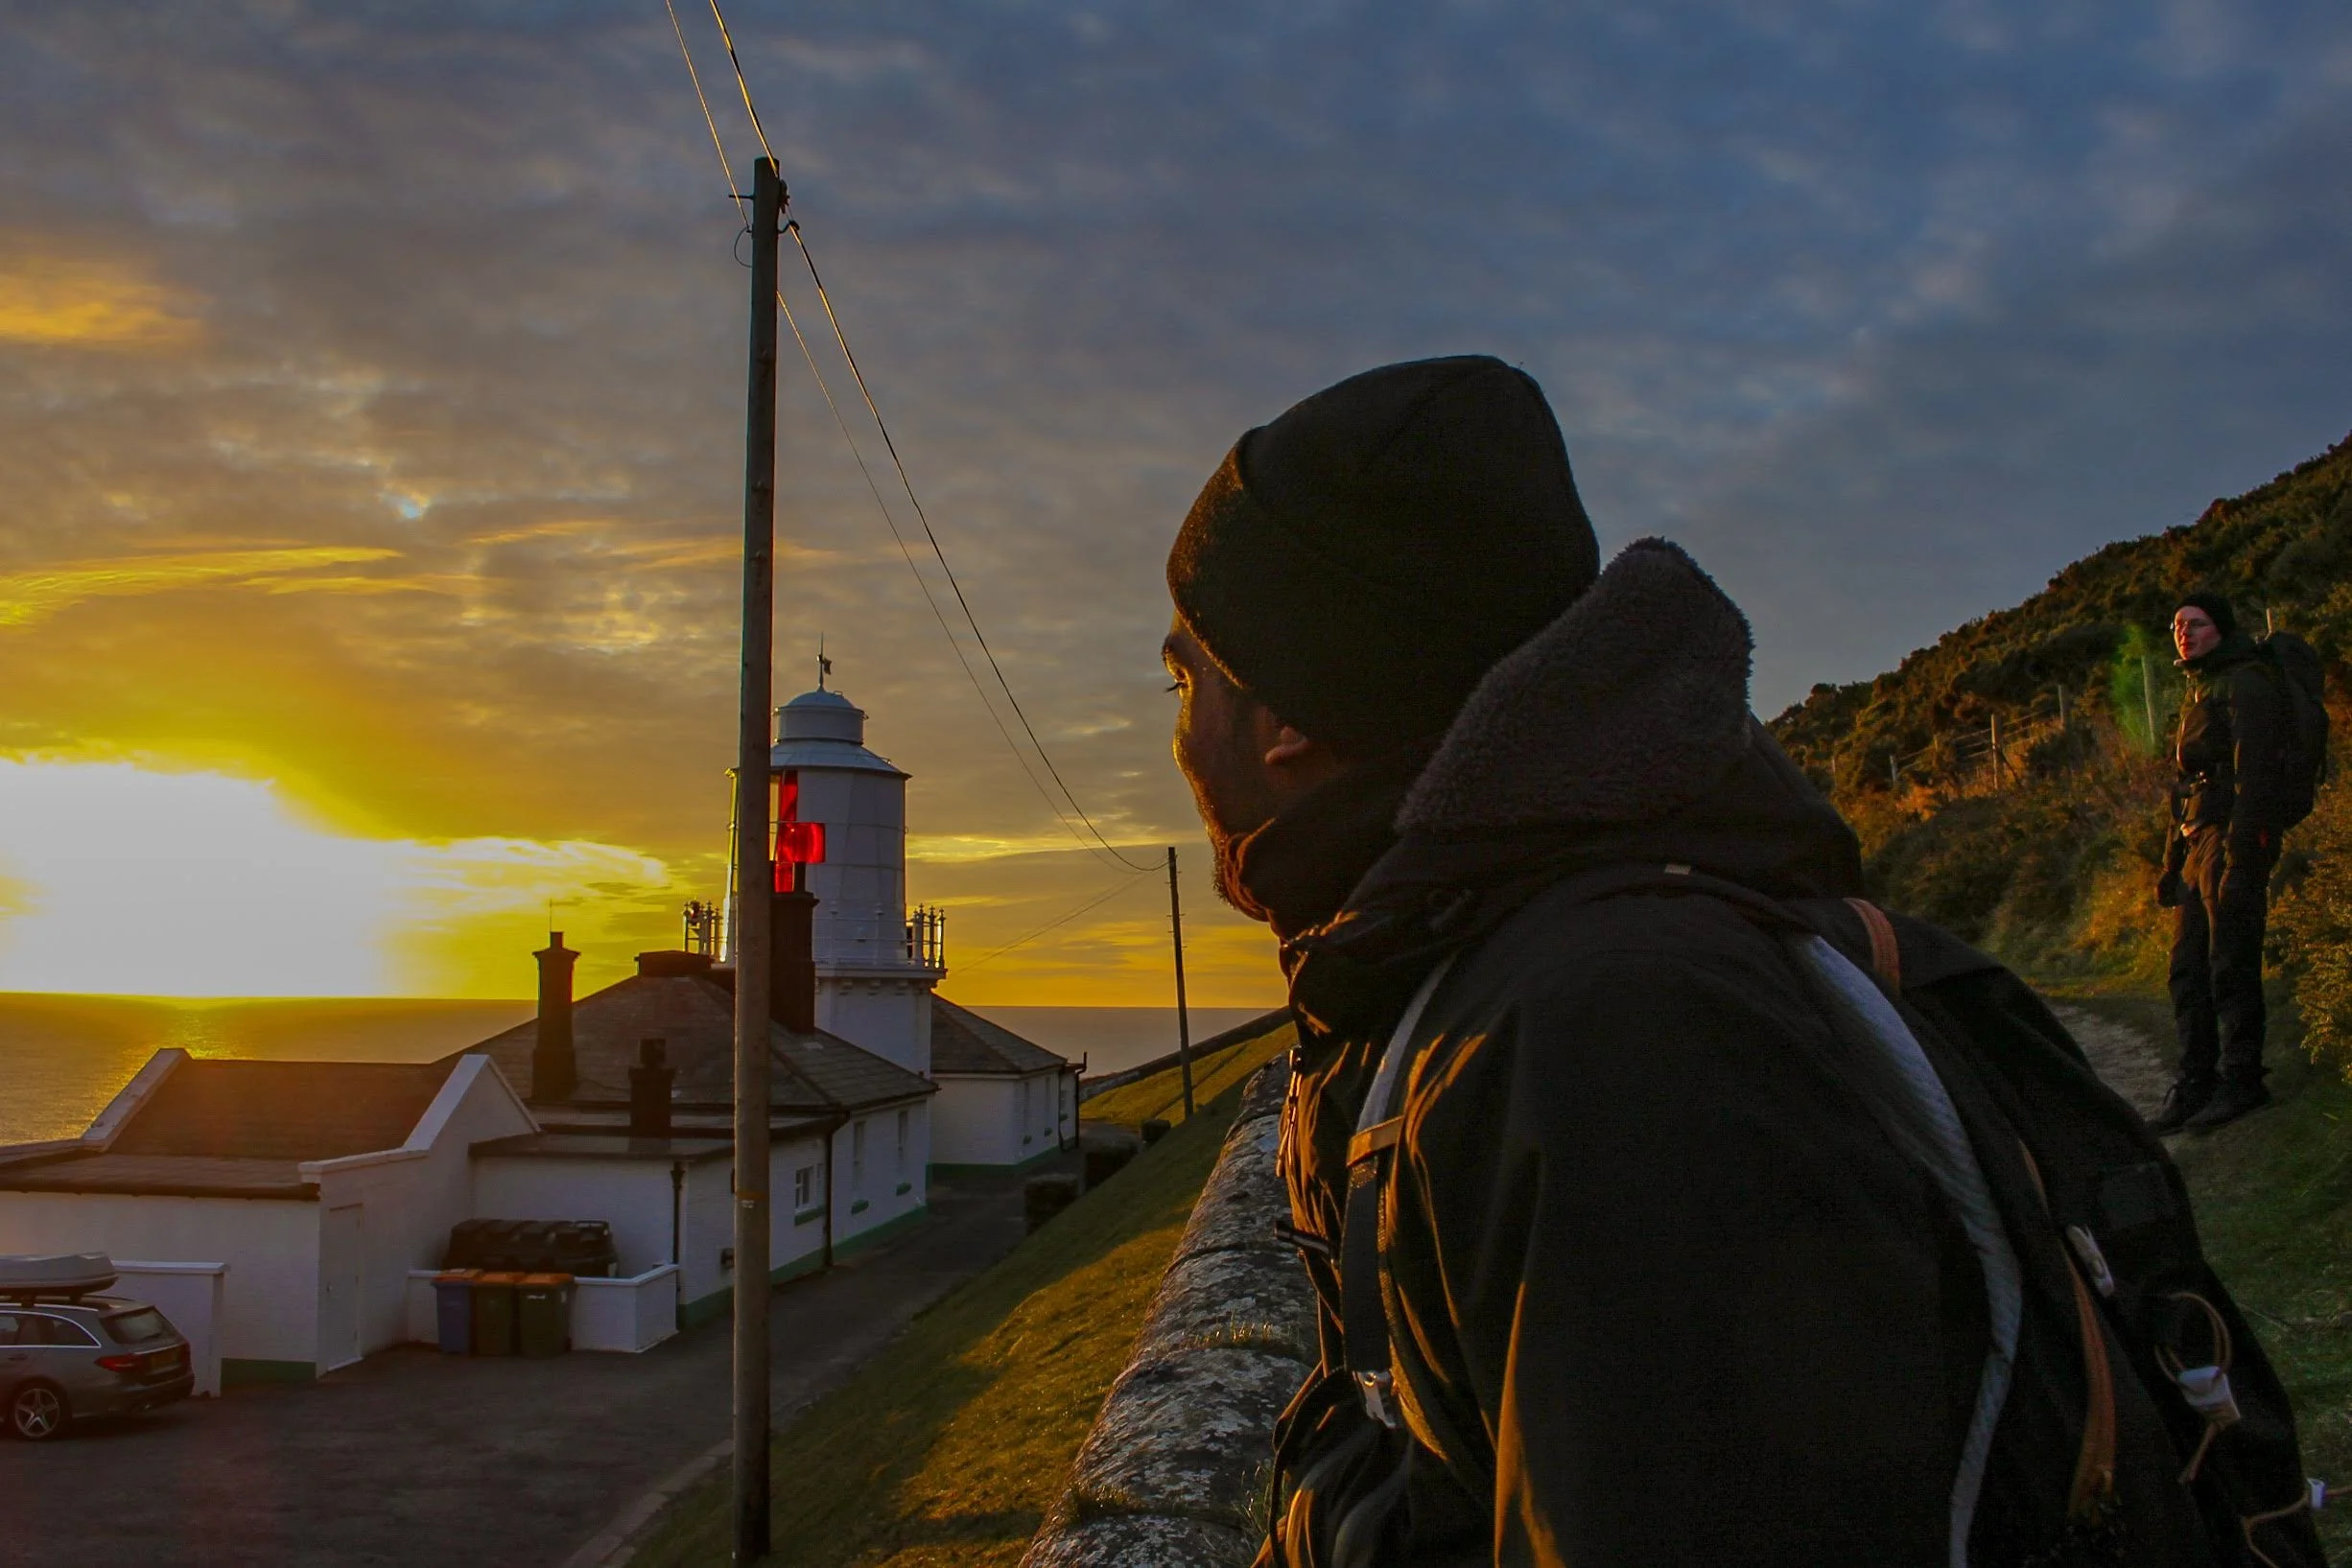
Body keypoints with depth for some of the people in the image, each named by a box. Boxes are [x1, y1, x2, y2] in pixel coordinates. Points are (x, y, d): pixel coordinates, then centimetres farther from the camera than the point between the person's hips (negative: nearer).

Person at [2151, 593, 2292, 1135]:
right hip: (2197, 842, 9)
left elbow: (2254, 771, -17)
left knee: (2230, 964, -7)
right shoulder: (2199, 690, 22)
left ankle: (2241, 1081, -1)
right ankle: (2195, 1083, 12)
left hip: (2233, 836, -9)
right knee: (2188, 968, 8)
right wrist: (2172, 860, 20)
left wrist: (2240, 850, -24)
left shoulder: (2245, 683, -7)